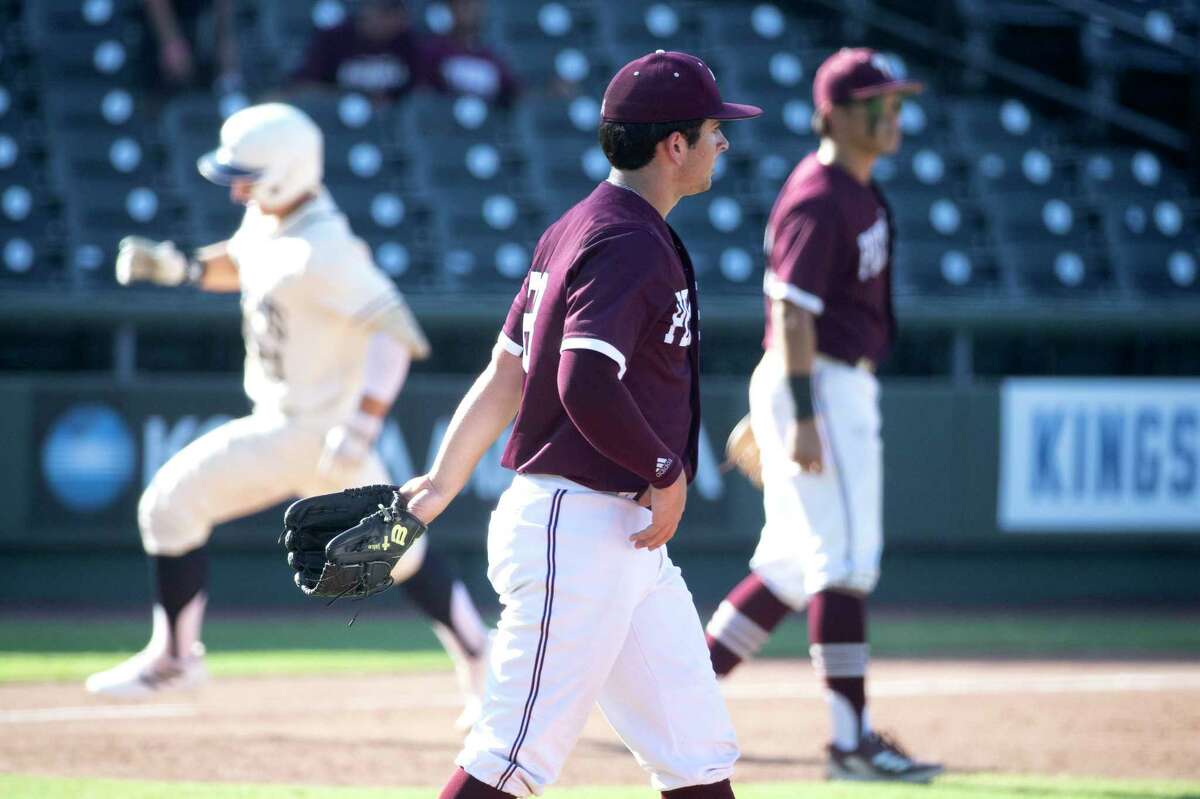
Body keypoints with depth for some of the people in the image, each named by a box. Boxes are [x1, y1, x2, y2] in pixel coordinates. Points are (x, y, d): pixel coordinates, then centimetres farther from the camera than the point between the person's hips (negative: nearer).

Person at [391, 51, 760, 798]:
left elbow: (506, 371, 18)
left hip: (632, 539, 10)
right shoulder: (628, 245, -15)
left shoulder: (576, 231, 16)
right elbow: (586, 382, -28)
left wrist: (445, 484, 19)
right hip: (577, 529, -10)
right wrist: (666, 471, -16)